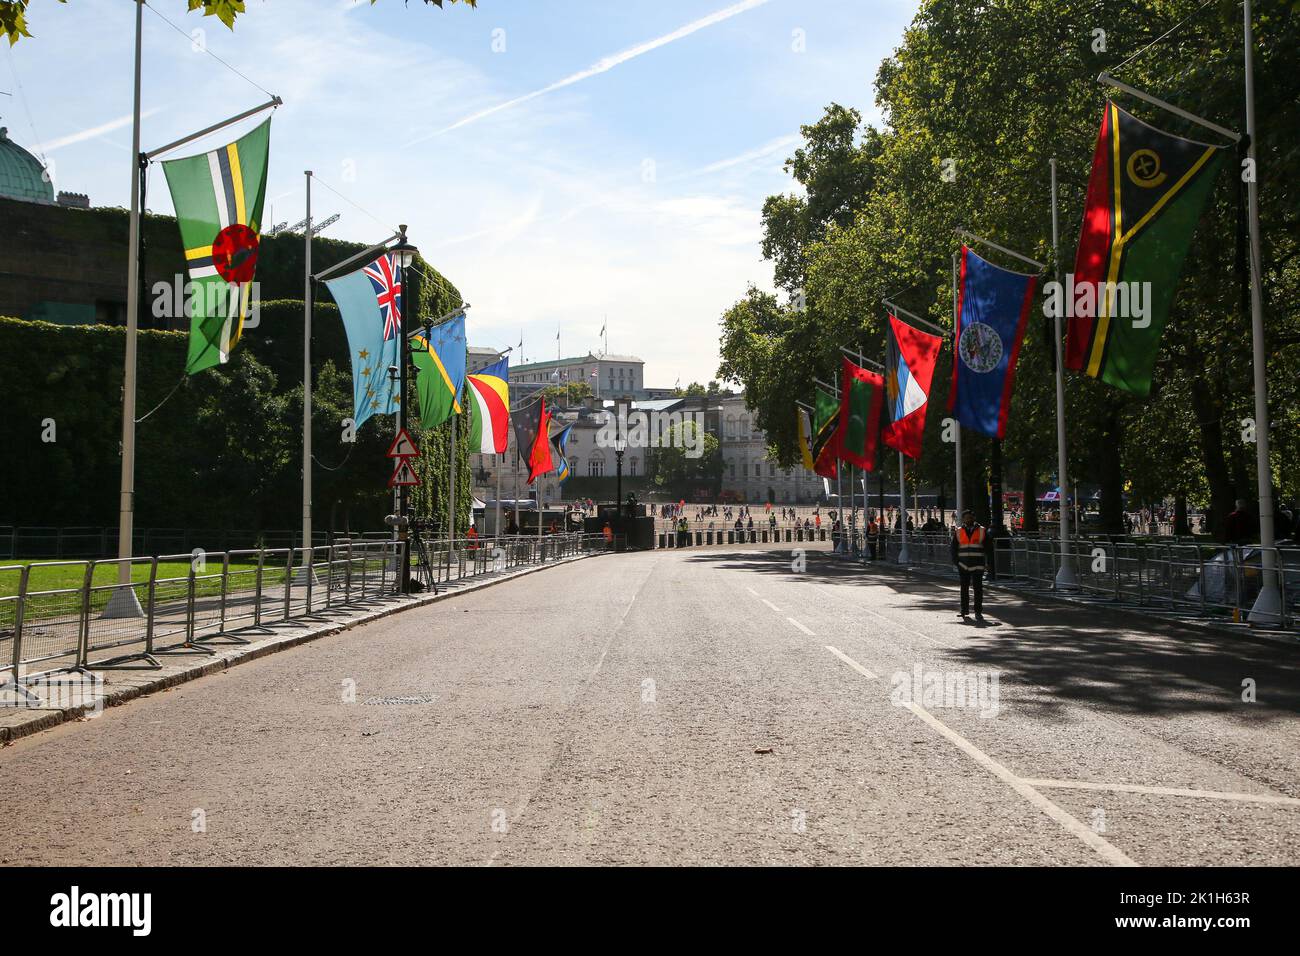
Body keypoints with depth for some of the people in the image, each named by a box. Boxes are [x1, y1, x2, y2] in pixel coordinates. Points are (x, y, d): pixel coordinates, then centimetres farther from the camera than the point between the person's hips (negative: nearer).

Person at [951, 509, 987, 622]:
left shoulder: (981, 531, 3)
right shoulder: (958, 532, 6)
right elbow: (954, 548, 10)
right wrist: (955, 561, 1)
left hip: (977, 565, -2)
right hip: (963, 565, 2)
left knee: (978, 588, -5)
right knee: (964, 588, 10)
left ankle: (978, 612, 0)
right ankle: (964, 609, 22)